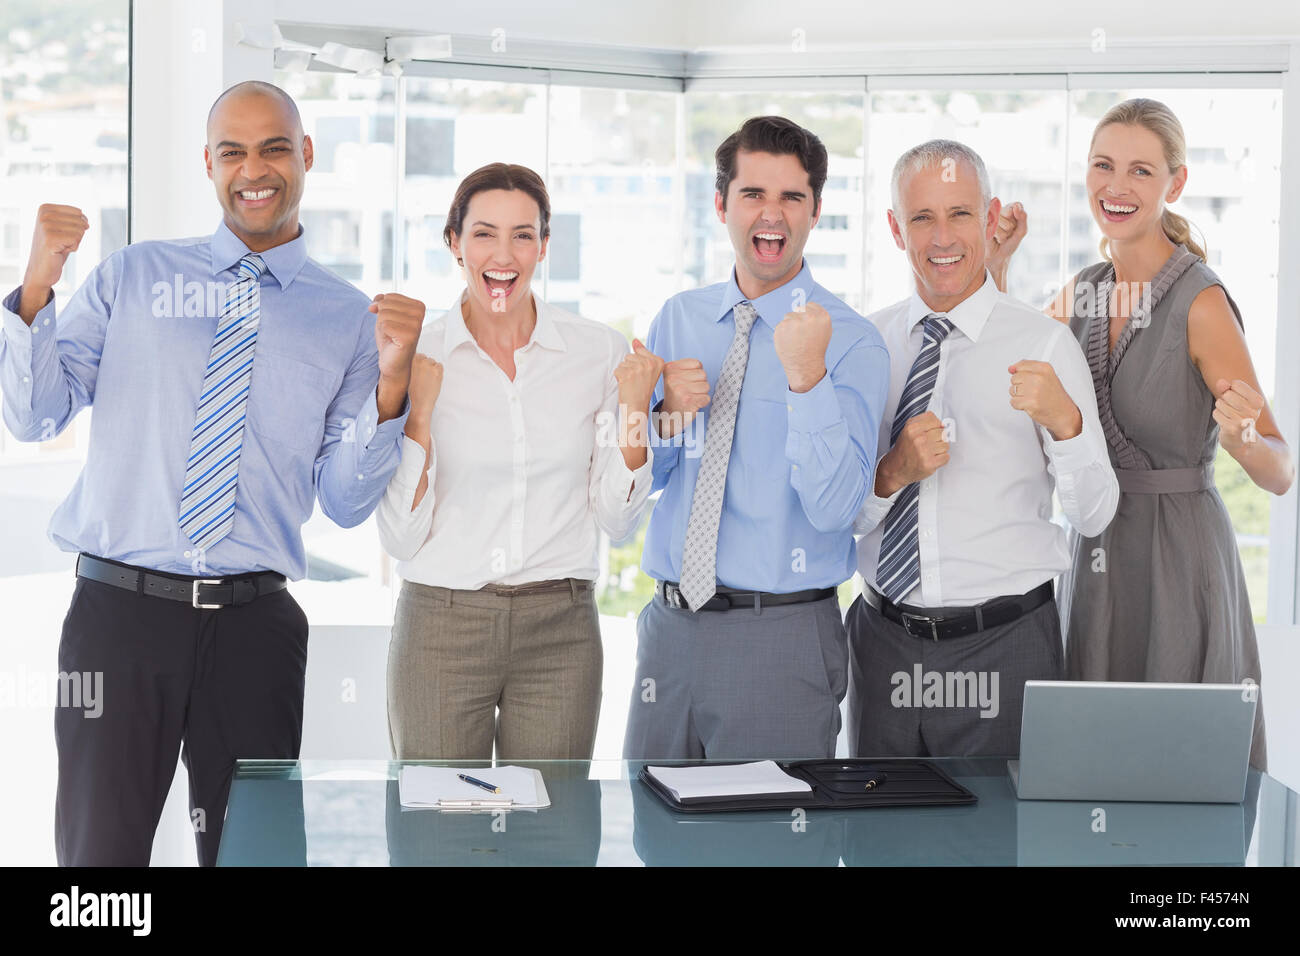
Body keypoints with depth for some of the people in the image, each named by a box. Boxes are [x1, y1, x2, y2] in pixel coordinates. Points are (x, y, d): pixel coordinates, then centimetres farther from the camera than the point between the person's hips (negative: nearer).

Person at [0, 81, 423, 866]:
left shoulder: (348, 319, 7)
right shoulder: (131, 278, 9)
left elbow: (346, 504, 3)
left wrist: (391, 382, -11)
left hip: (255, 623, 1)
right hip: (119, 605, 0)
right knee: (103, 848, 5)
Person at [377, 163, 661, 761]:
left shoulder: (599, 351, 1)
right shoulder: (416, 355, -3)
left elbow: (618, 520, 4)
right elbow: (402, 535, -5)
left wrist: (634, 410, -8)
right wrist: (418, 410, -13)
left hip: (560, 631, 1)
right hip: (441, 626, -1)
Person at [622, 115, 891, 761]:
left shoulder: (851, 343, -7)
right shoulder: (677, 319, 9)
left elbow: (833, 507, -18)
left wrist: (806, 374, -27)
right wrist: (667, 414, -9)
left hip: (781, 635, -4)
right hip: (670, 625, 5)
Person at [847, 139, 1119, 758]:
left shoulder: (1044, 346, -4)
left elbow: (1094, 516, -9)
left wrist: (1064, 421, -25)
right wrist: (892, 474, -15)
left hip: (1003, 653, -2)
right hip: (885, 646, 3)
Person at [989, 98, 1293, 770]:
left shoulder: (1201, 301, -14)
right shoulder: (1081, 293, 5)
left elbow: (1281, 474, -16)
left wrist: (1243, 436, -38)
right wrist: (993, 269, 8)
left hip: (1176, 557, -6)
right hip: (1093, 553, 6)